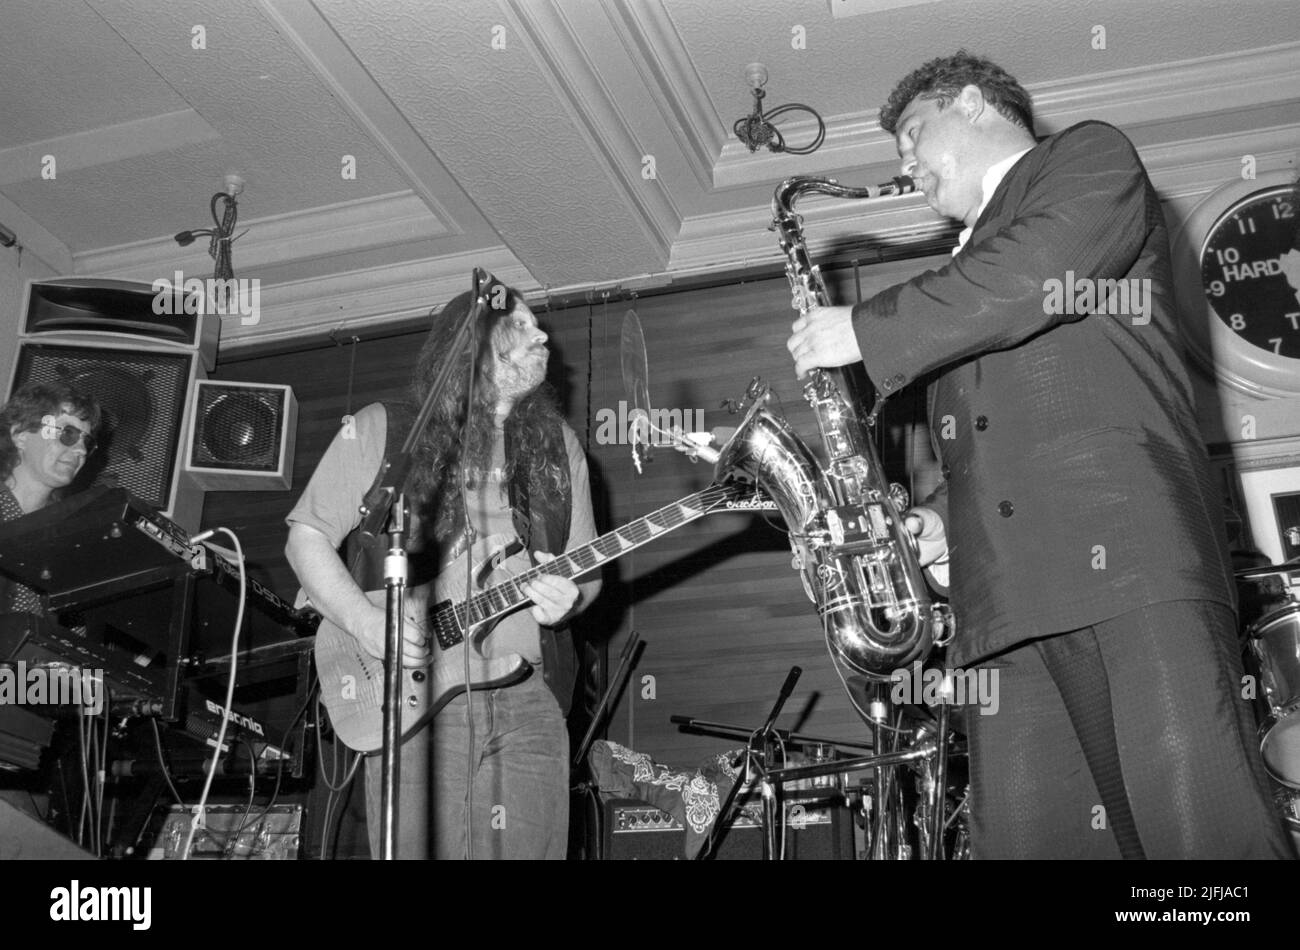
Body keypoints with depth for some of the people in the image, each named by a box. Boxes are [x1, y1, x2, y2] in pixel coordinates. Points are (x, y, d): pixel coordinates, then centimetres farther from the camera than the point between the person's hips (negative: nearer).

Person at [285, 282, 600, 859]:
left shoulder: (557, 444, 15)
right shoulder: (381, 429, 4)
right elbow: (307, 536, 5)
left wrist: (569, 596, -8)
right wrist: (363, 622, -11)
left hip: (531, 697, 3)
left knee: (530, 847, 1)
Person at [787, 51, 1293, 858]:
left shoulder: (1091, 157, 14)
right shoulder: (970, 260, 34)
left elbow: (1035, 277, -9)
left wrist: (867, 331, -3)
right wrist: (942, 519, 13)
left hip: (1122, 545, -6)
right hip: (1008, 587, 7)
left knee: (1201, 826, -18)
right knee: (1026, 837, -4)